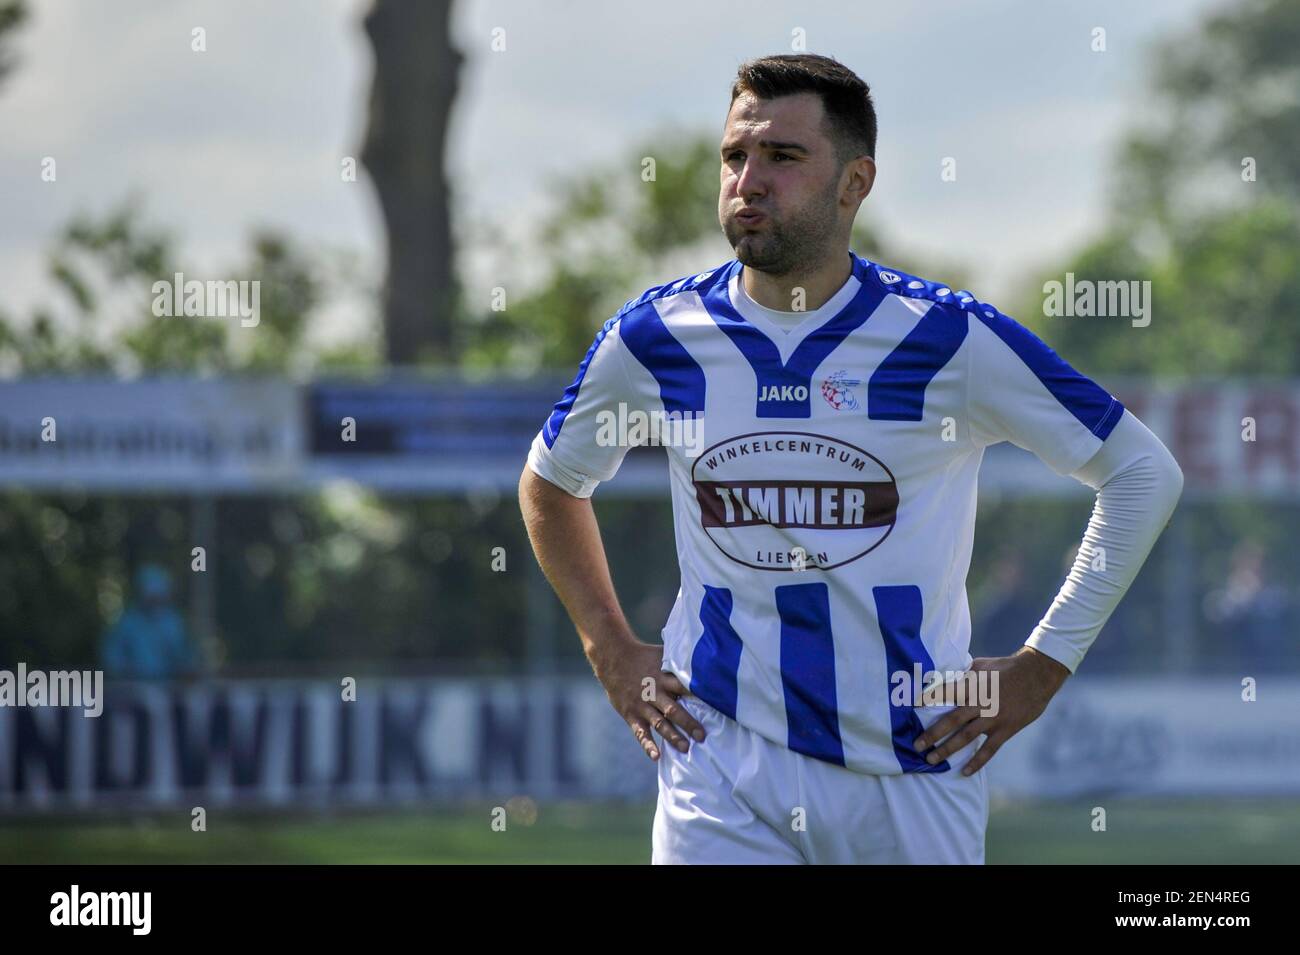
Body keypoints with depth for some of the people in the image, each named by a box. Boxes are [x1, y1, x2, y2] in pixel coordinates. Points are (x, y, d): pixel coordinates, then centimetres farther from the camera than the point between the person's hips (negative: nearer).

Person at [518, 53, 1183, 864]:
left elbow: (1145, 475, 2)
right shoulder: (657, 336, 1)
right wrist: (611, 650, 12)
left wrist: (1044, 666, 0)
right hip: (721, 762, 1)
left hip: (914, 766, -1)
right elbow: (551, 481, 21)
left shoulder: (952, 339, -6)